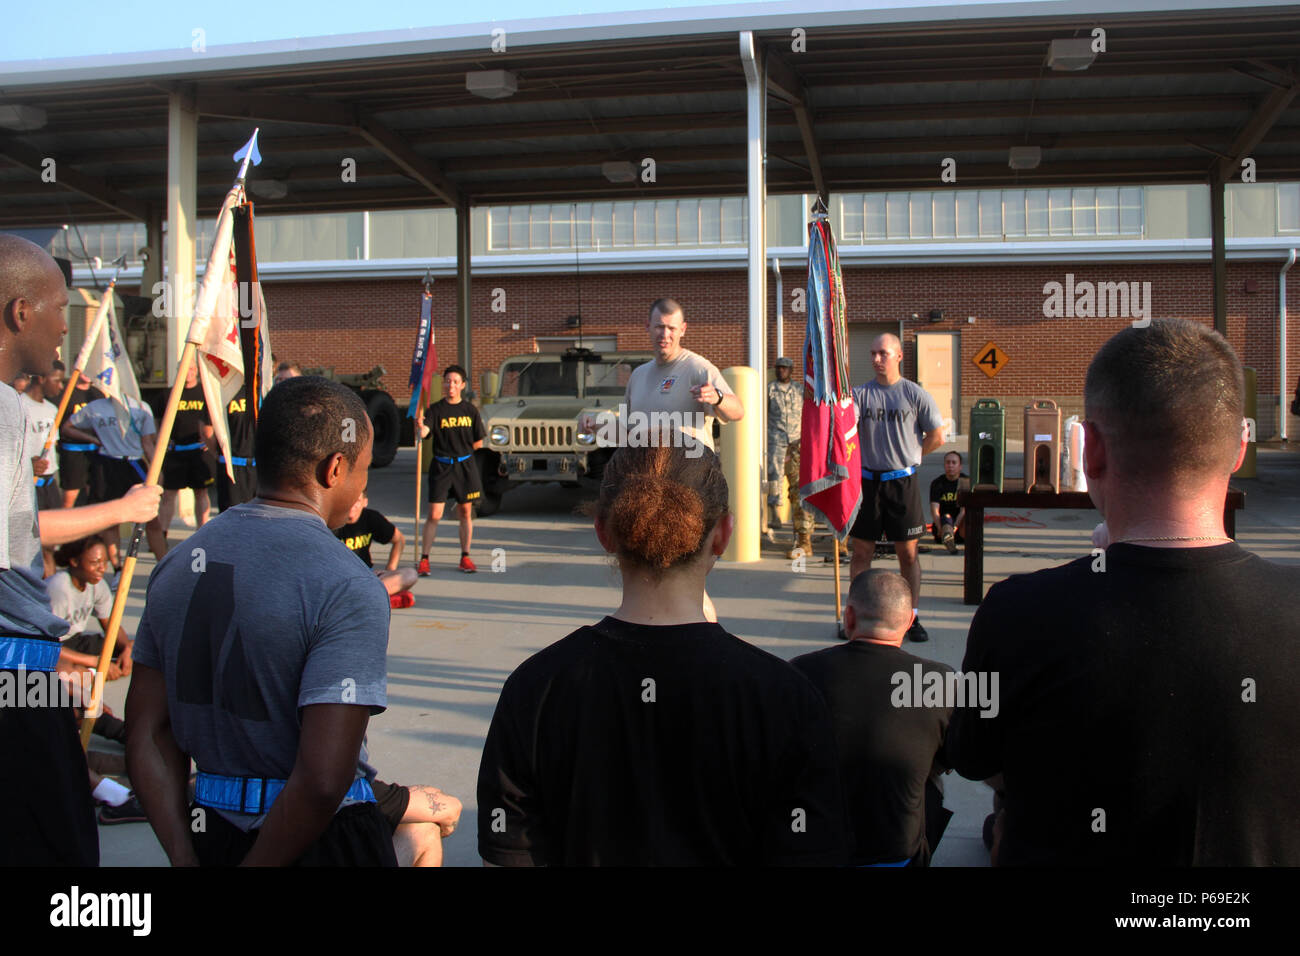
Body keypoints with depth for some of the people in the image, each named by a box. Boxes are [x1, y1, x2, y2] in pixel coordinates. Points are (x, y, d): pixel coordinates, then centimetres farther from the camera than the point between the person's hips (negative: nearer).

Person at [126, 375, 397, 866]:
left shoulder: (177, 564, 2)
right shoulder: (349, 589, -20)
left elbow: (147, 738, 4)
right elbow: (322, 782, -25)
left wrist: (184, 856, 5)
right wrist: (257, 862, -12)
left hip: (210, 827, 6)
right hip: (324, 840, -6)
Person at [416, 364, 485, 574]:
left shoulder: (470, 410, 5)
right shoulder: (435, 410, -2)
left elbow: (478, 443, 9)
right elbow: (423, 432, -20)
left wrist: (460, 449, 2)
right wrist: (420, 425, -39)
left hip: (465, 466, 2)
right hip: (441, 467, -2)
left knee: (465, 512, 8)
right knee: (434, 514, -4)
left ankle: (465, 557, 17)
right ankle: (424, 559, 1)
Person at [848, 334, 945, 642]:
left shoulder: (916, 394, 0)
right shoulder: (860, 394, 4)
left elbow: (936, 437, 5)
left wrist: (909, 458, 7)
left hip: (903, 482, -1)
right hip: (867, 481, 1)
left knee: (907, 553, 4)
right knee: (861, 550, 6)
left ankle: (912, 617, 12)